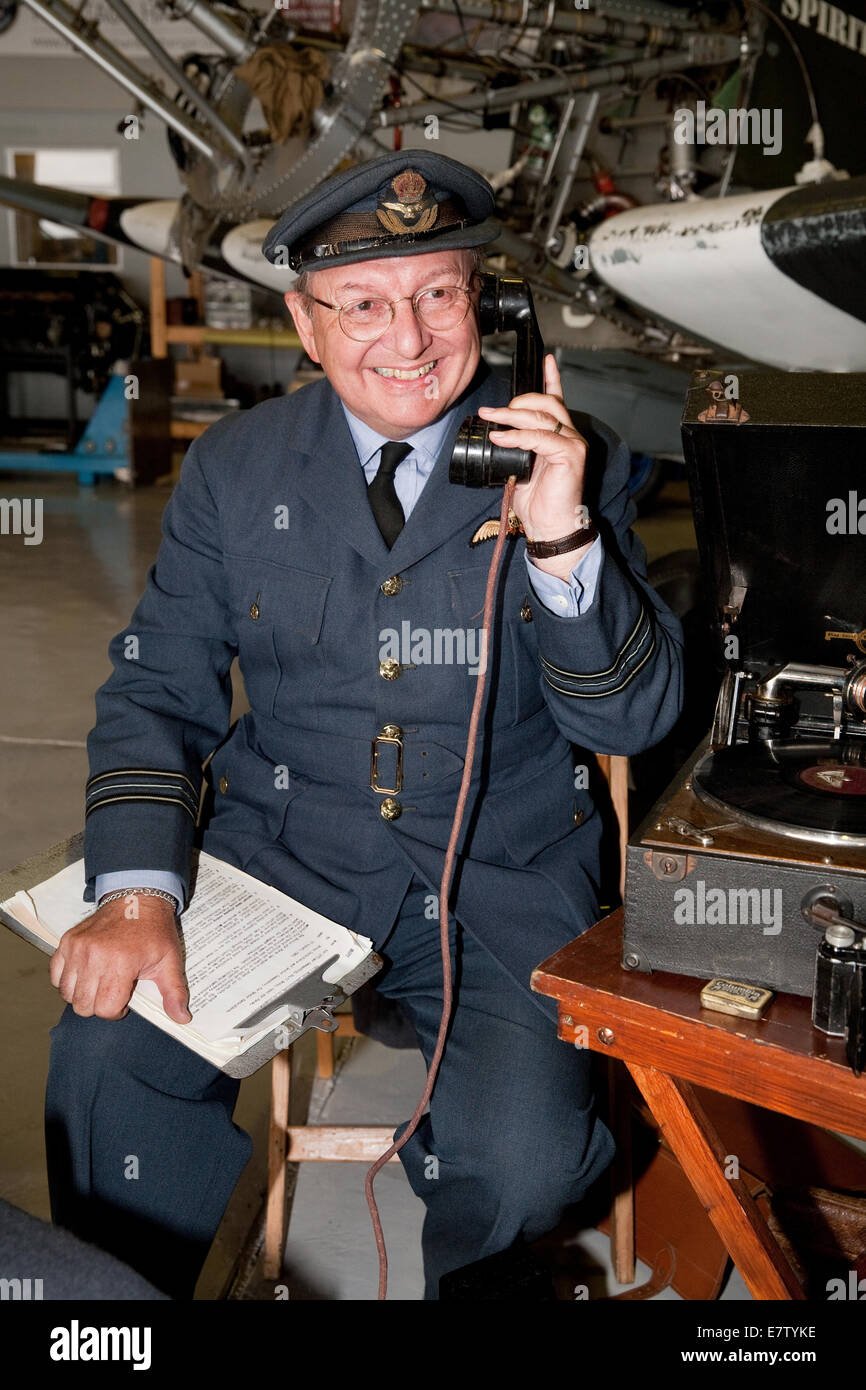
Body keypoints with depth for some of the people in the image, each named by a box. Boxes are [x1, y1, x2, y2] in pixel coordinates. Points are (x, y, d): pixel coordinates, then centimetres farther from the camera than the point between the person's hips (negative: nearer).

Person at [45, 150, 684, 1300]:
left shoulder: (570, 460, -2)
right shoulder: (235, 467, 3)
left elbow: (635, 720, -6)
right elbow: (156, 690, 4)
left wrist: (562, 541, -23)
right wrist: (137, 890, -13)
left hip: (503, 879, -1)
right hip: (285, 849, 2)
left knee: (524, 1162, -21)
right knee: (103, 1052, -20)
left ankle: (465, 1288, 15)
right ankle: (193, 1296, 8)